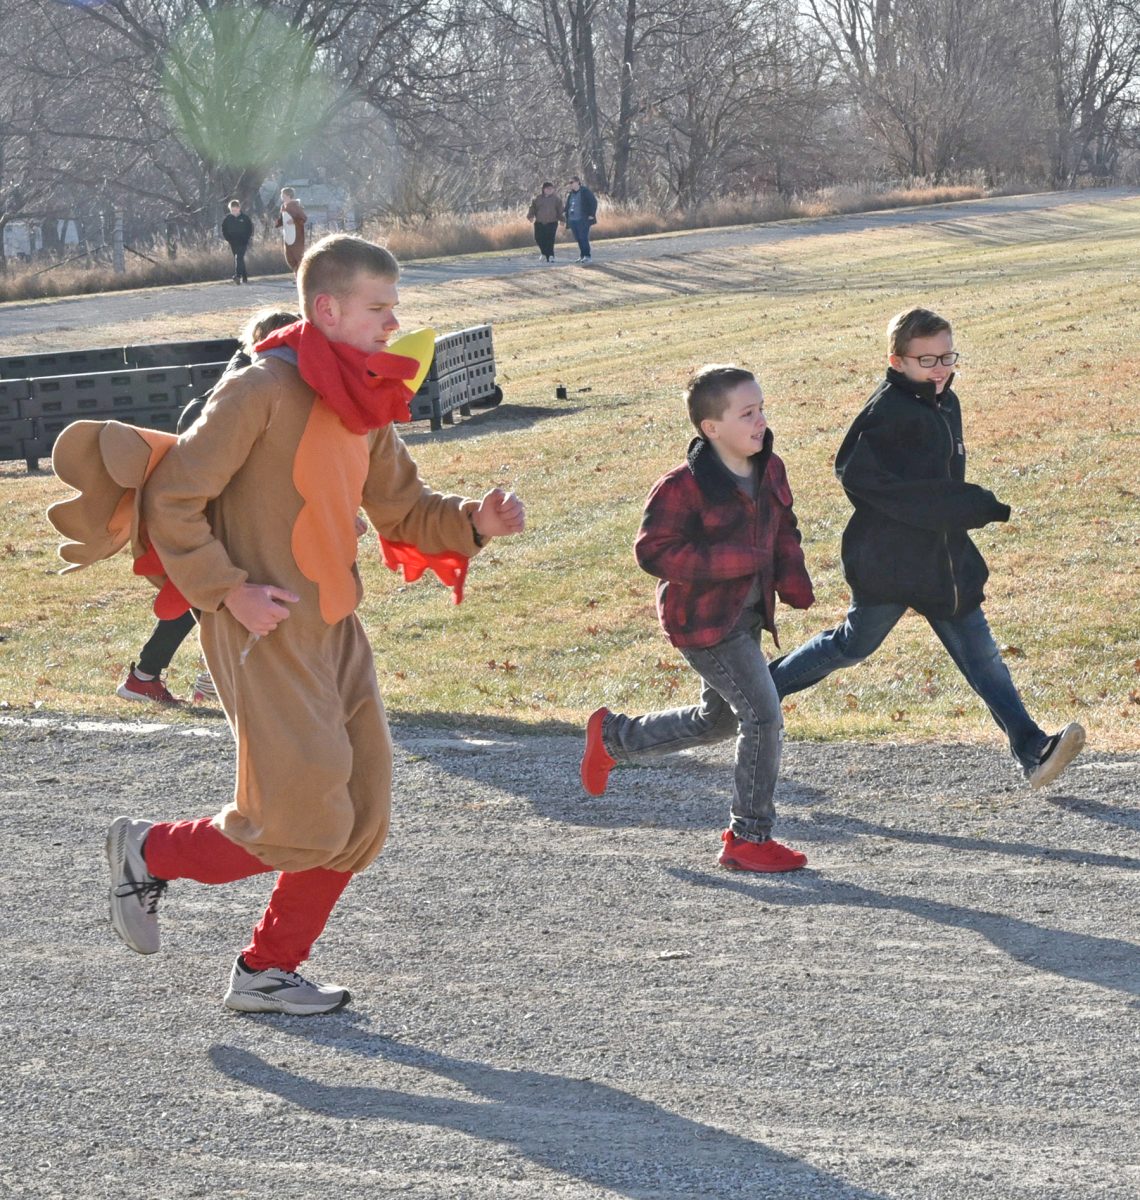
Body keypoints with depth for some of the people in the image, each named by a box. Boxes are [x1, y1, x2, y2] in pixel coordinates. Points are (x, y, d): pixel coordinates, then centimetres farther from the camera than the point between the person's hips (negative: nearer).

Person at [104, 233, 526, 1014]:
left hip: (335, 629, 9)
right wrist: (228, 591, -17)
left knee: (360, 819, 7)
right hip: (264, 631, -8)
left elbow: (401, 507, 15)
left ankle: (267, 972, 20)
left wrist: (473, 523, -3)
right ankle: (150, 853, 14)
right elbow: (171, 499, -14)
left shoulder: (368, 405, 10)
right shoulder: (264, 391, -15)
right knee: (302, 820, -10)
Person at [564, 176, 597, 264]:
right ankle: (582, 256, 11)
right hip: (572, 220, 7)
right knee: (579, 239, 6)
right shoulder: (570, 194, 15)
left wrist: (592, 214, -12)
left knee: (583, 238, -11)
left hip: (583, 220, -7)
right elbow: (567, 206, 26)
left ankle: (587, 256, -9)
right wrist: (567, 218, 17)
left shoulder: (585, 191, -5)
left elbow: (594, 202, -8)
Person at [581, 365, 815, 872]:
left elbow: (783, 531, 17)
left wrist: (792, 579, -2)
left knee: (718, 720, 23)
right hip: (704, 621, -9)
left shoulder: (770, 471, 3)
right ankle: (748, 839, 0)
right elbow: (653, 550, -21)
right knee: (763, 717, -12)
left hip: (746, 616, 9)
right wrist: (730, 561, -27)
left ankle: (613, 736, 42)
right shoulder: (683, 487, -21)